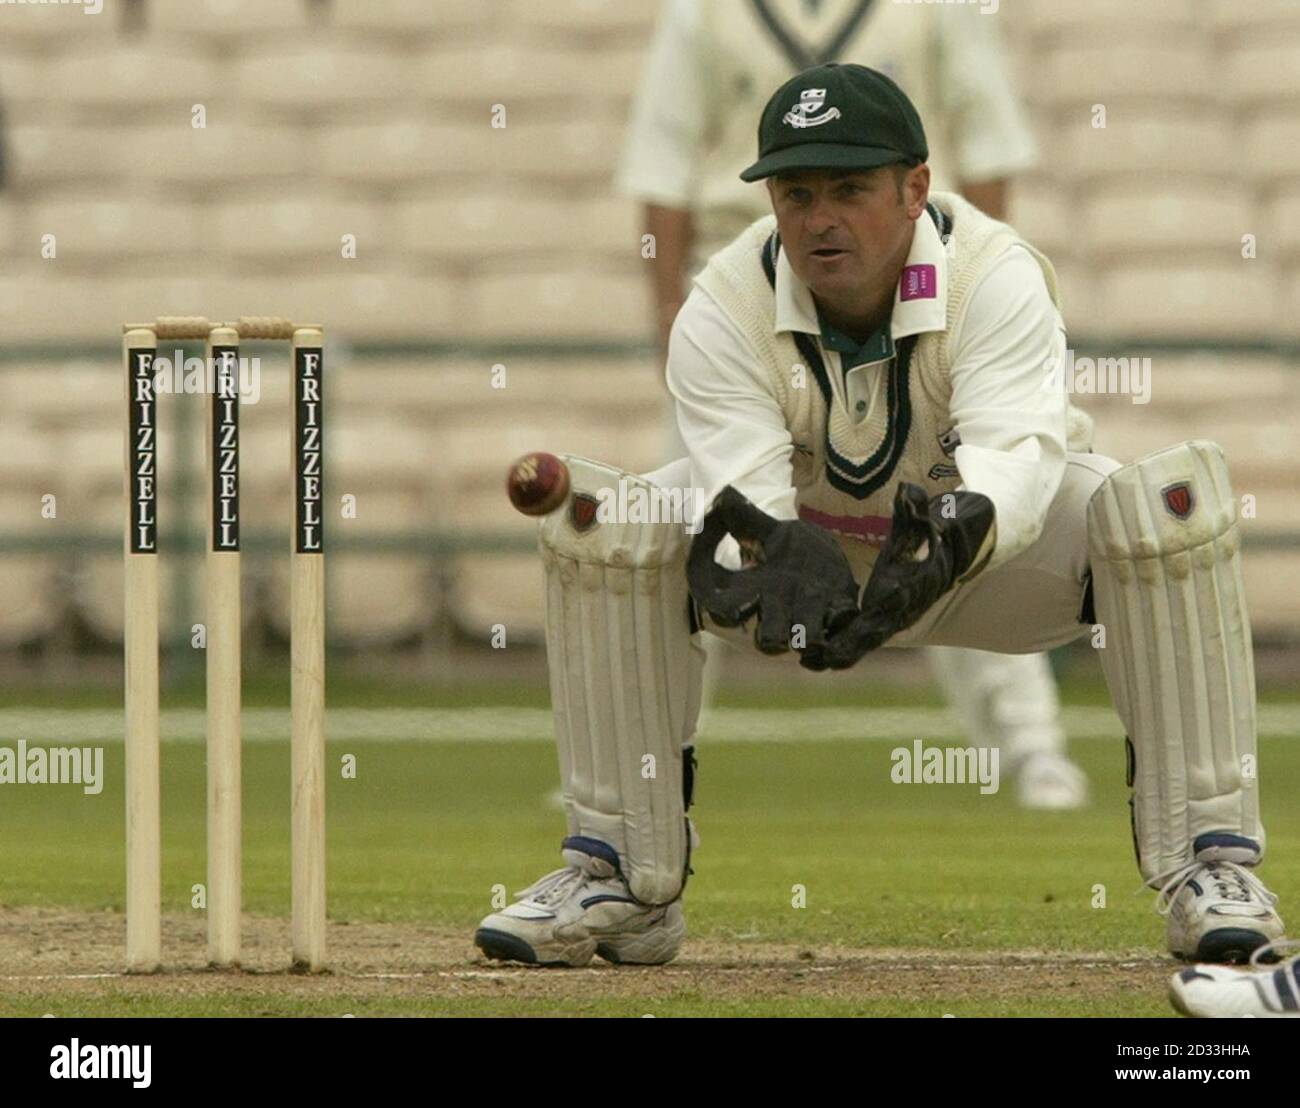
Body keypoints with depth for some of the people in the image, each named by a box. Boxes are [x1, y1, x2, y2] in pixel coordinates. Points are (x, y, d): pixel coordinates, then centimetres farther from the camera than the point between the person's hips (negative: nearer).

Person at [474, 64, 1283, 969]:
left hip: (994, 549, -2)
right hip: (810, 540, 2)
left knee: (1173, 496, -33)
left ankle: (1209, 863, -27)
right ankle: (623, 880, -13)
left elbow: (1017, 457, -44)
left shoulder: (996, 277, -28)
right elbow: (743, 486, -36)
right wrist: (780, 553, -60)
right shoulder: (723, 309, -23)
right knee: (595, 517, -24)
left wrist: (956, 533, -67)